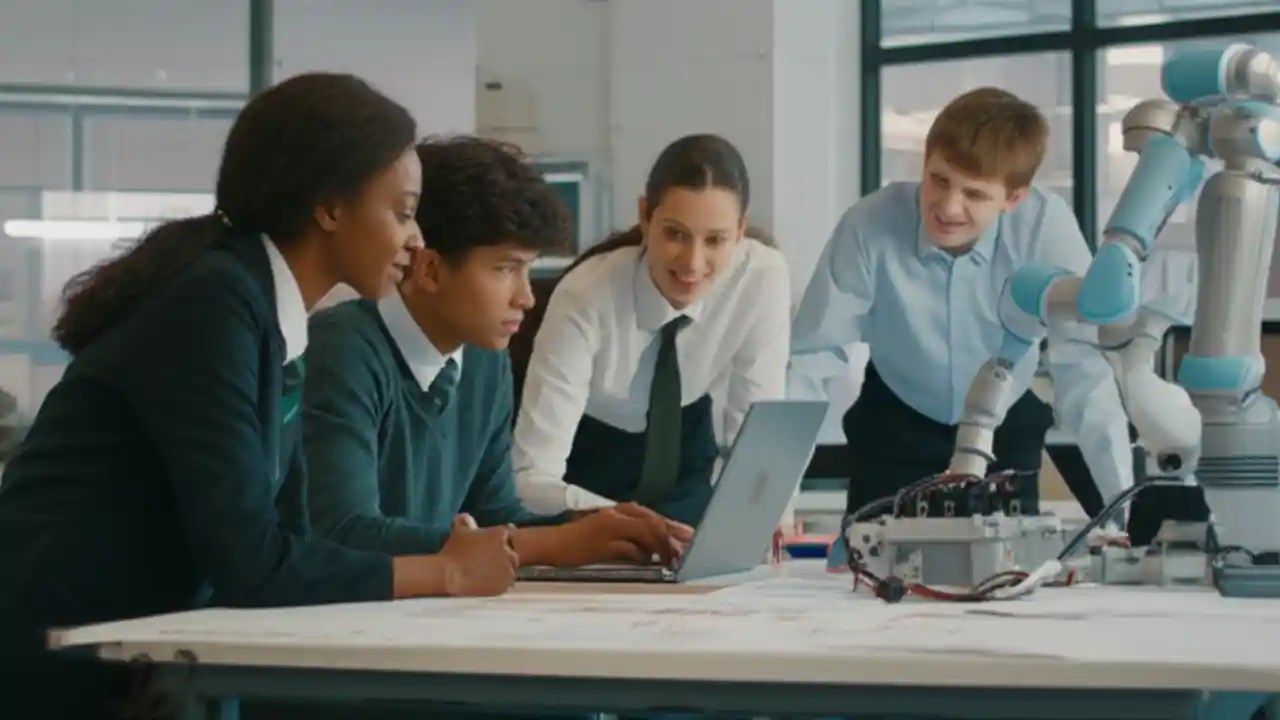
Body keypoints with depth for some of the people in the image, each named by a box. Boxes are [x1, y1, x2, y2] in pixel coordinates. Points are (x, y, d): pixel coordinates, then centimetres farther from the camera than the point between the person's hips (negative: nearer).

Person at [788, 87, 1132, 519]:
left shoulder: (1046, 226, -28)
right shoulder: (870, 225, -28)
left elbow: (1083, 363, -27)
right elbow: (809, 359, -24)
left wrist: (1123, 500, -34)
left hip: (1005, 432, 0)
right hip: (895, 429, 0)